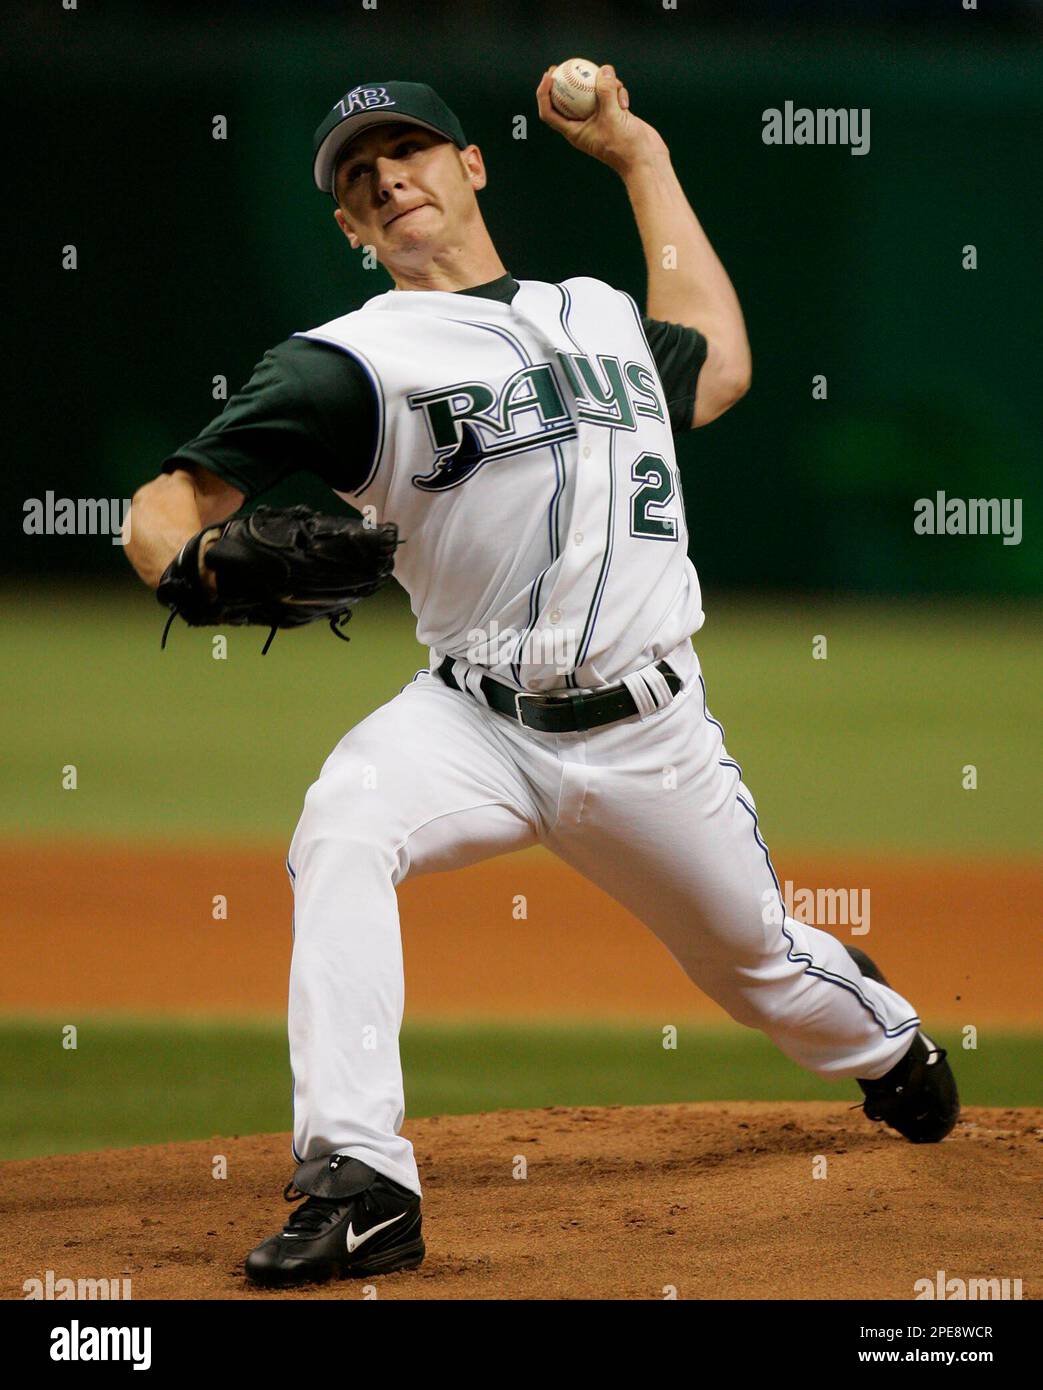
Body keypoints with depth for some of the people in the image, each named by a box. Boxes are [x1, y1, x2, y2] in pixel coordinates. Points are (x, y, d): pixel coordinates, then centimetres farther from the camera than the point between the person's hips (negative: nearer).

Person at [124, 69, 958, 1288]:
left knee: (754, 960, 15)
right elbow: (169, 499, -12)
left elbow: (717, 369, 34)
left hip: (648, 731, 3)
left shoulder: (599, 312, 13)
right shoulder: (353, 360, -4)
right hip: (477, 720, -3)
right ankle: (358, 1187, -34)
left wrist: (641, 159, 33)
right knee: (342, 826, -33)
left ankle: (891, 1046, 54)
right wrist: (196, 563, -38)